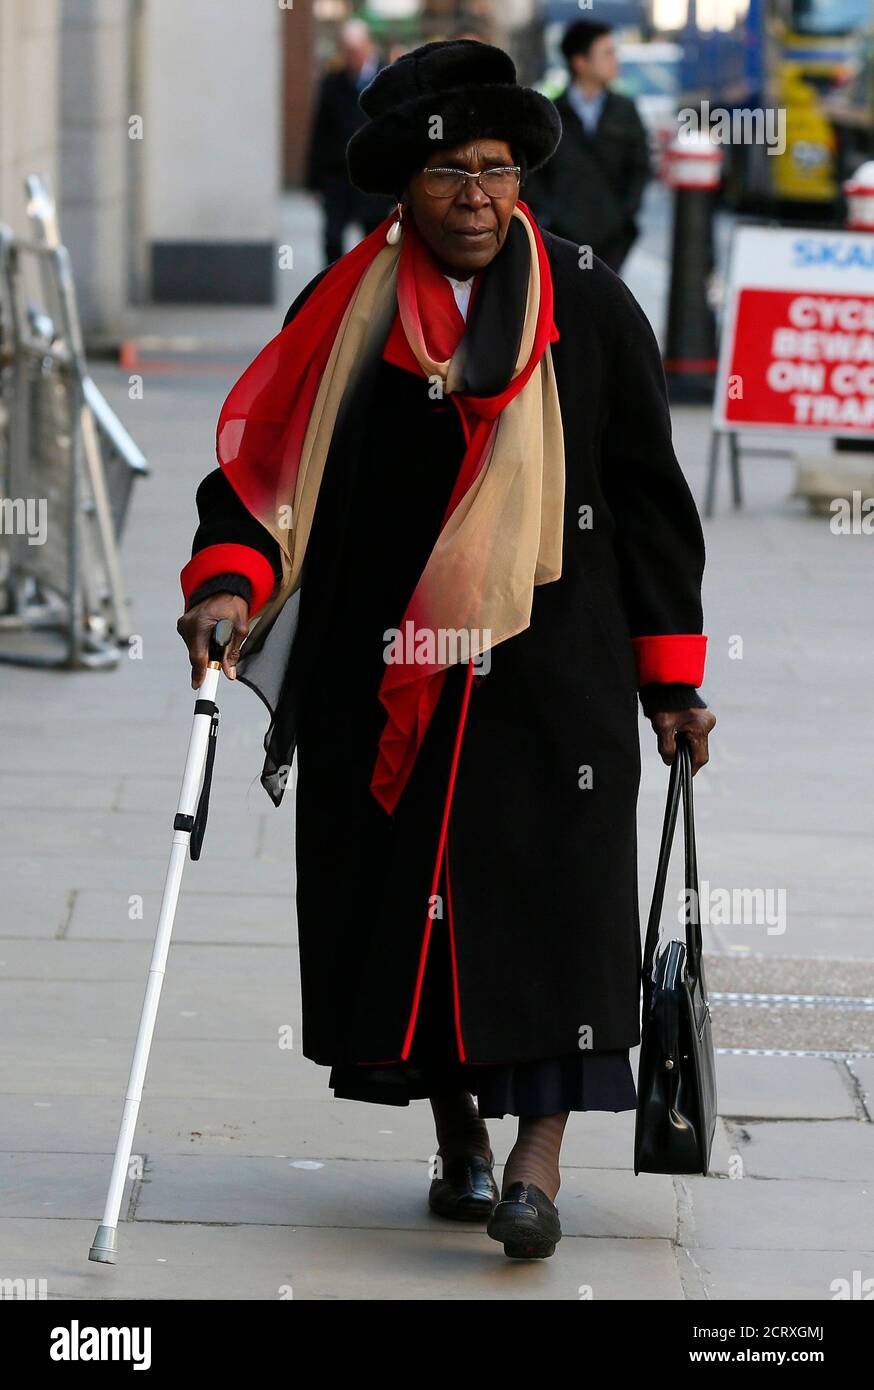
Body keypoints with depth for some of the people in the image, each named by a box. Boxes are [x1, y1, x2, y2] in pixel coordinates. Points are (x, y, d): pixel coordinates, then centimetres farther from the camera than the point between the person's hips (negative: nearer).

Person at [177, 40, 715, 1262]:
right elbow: (267, 463, 2)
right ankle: (458, 1141, 22)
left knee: (551, 898, -13)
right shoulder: (350, 315, 4)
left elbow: (650, 500, 8)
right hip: (384, 681, 2)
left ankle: (538, 1165, -17)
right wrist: (228, 583, -17)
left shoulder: (591, 312, 3)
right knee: (407, 893, 5)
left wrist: (670, 677, 6)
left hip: (553, 671, -1)